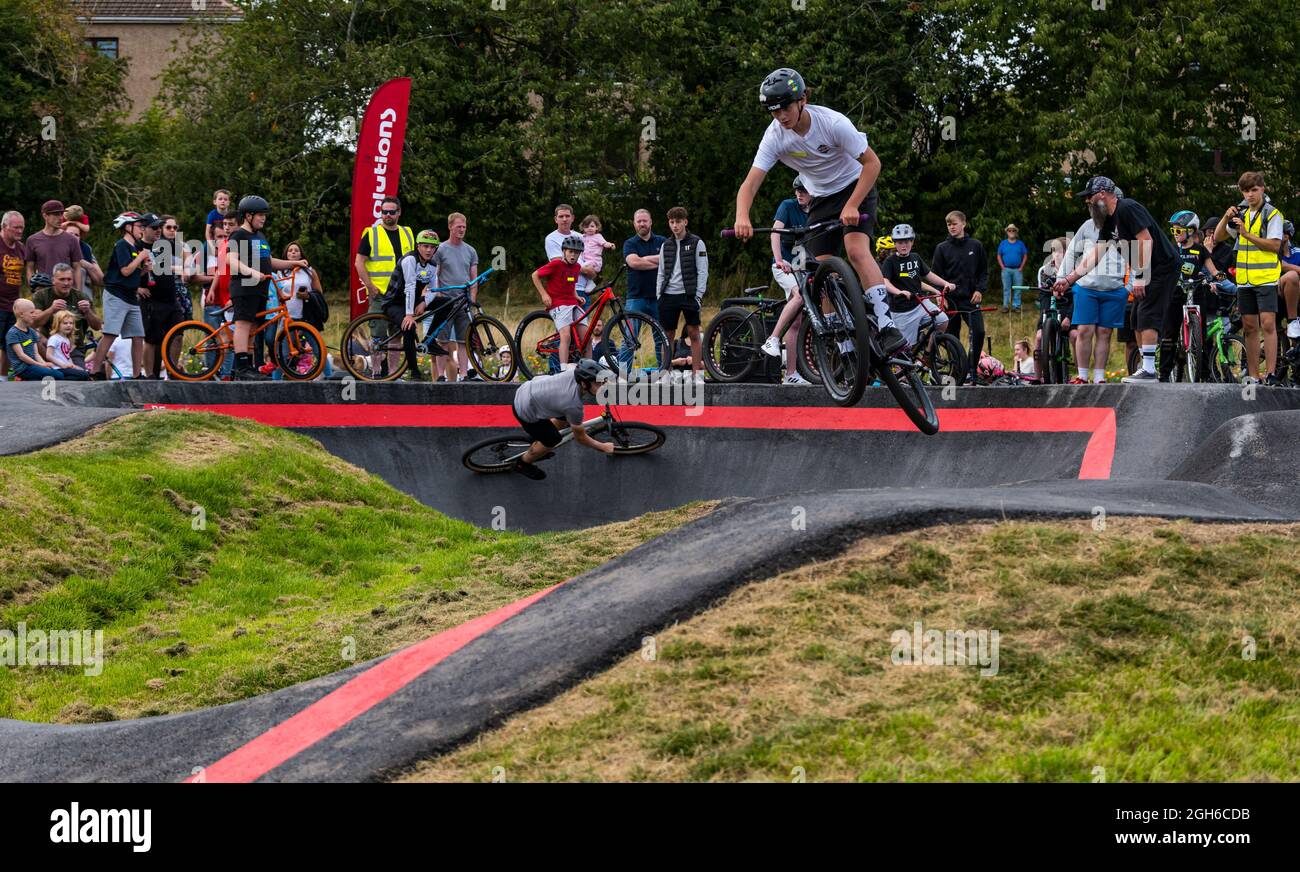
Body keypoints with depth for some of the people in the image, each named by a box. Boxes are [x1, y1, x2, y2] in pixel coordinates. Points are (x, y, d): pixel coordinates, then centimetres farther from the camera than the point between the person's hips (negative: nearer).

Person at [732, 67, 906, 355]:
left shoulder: (832, 123, -26)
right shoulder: (775, 136, -17)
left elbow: (872, 163, -21)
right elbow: (750, 184, -21)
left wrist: (851, 207, -31)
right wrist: (742, 218, -42)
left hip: (856, 189, -4)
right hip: (822, 200, 4)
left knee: (857, 251, -29)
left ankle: (888, 328, -32)